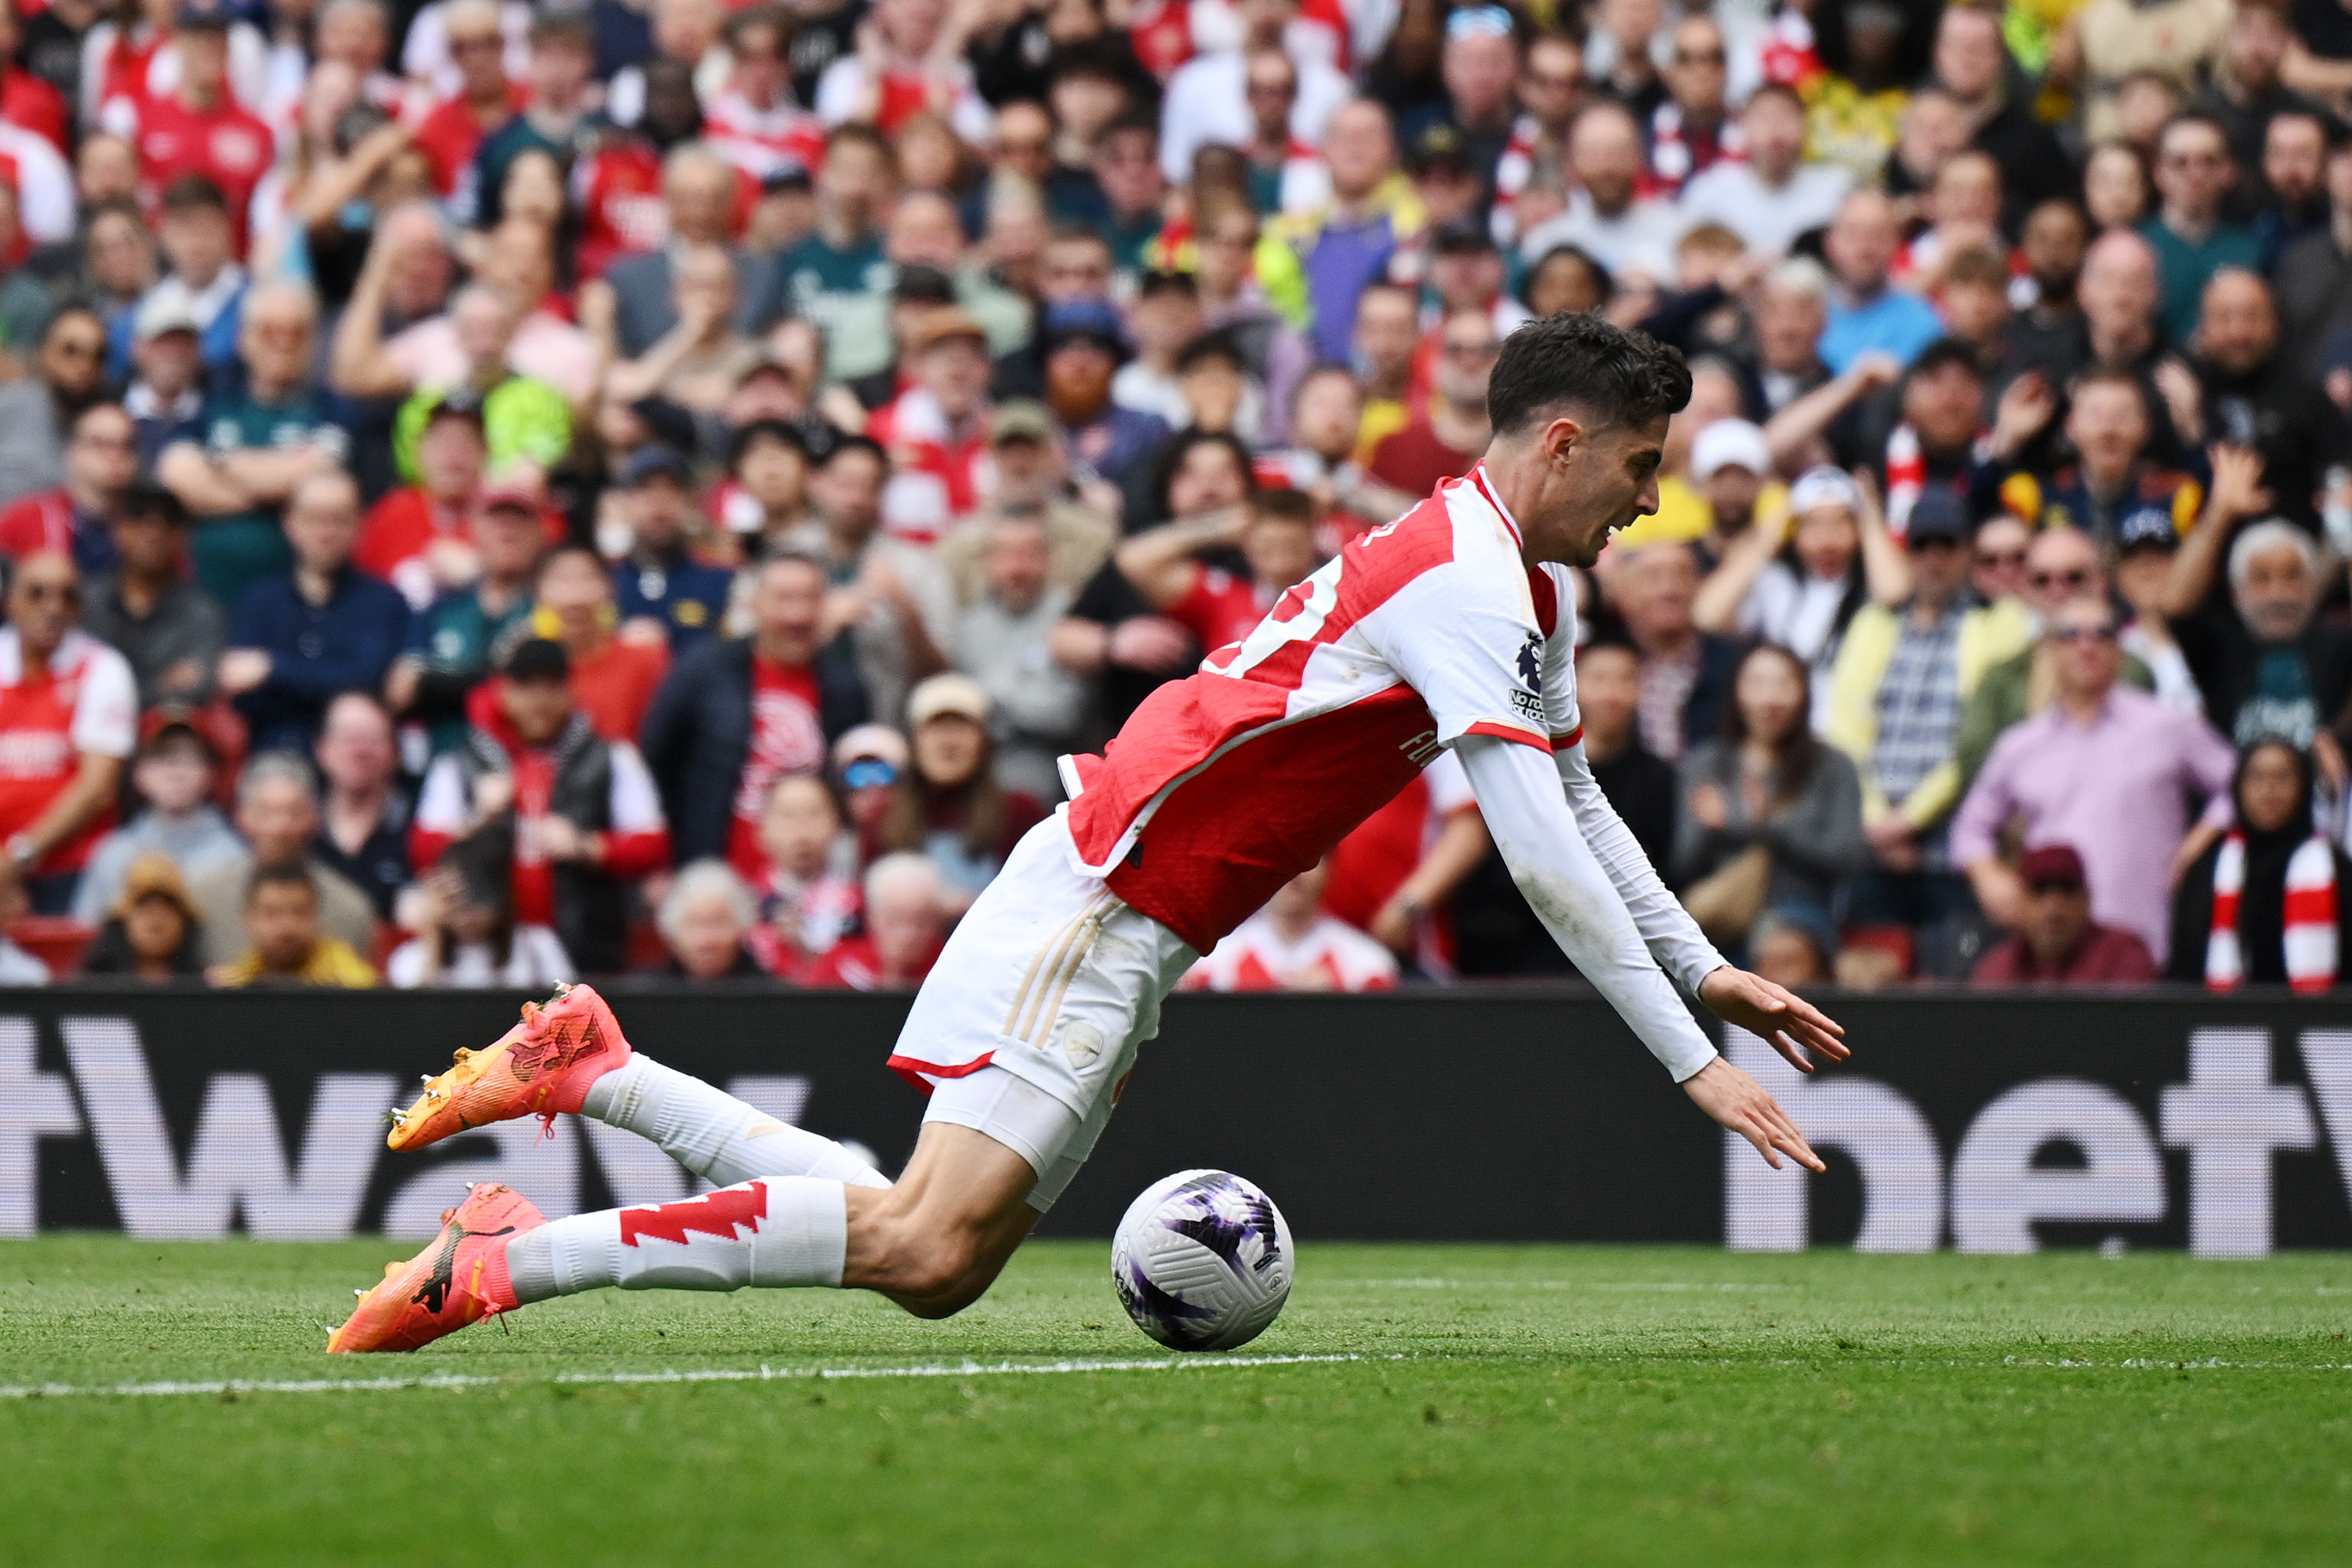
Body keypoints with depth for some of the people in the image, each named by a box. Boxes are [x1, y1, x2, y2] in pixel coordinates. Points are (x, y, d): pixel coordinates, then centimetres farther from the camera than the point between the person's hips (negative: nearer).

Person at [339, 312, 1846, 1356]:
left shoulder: (1528, 588, 16)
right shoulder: (1464, 583, -16)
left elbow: (1578, 802, 30)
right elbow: (1542, 857, -21)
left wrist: (1708, 970, 23)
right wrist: (1692, 1060, -18)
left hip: (1136, 925, 10)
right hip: (1105, 893, -10)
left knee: (929, 1261, 3)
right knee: (931, 1246, -21)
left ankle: (588, 1070, 13)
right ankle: (503, 1262, -16)